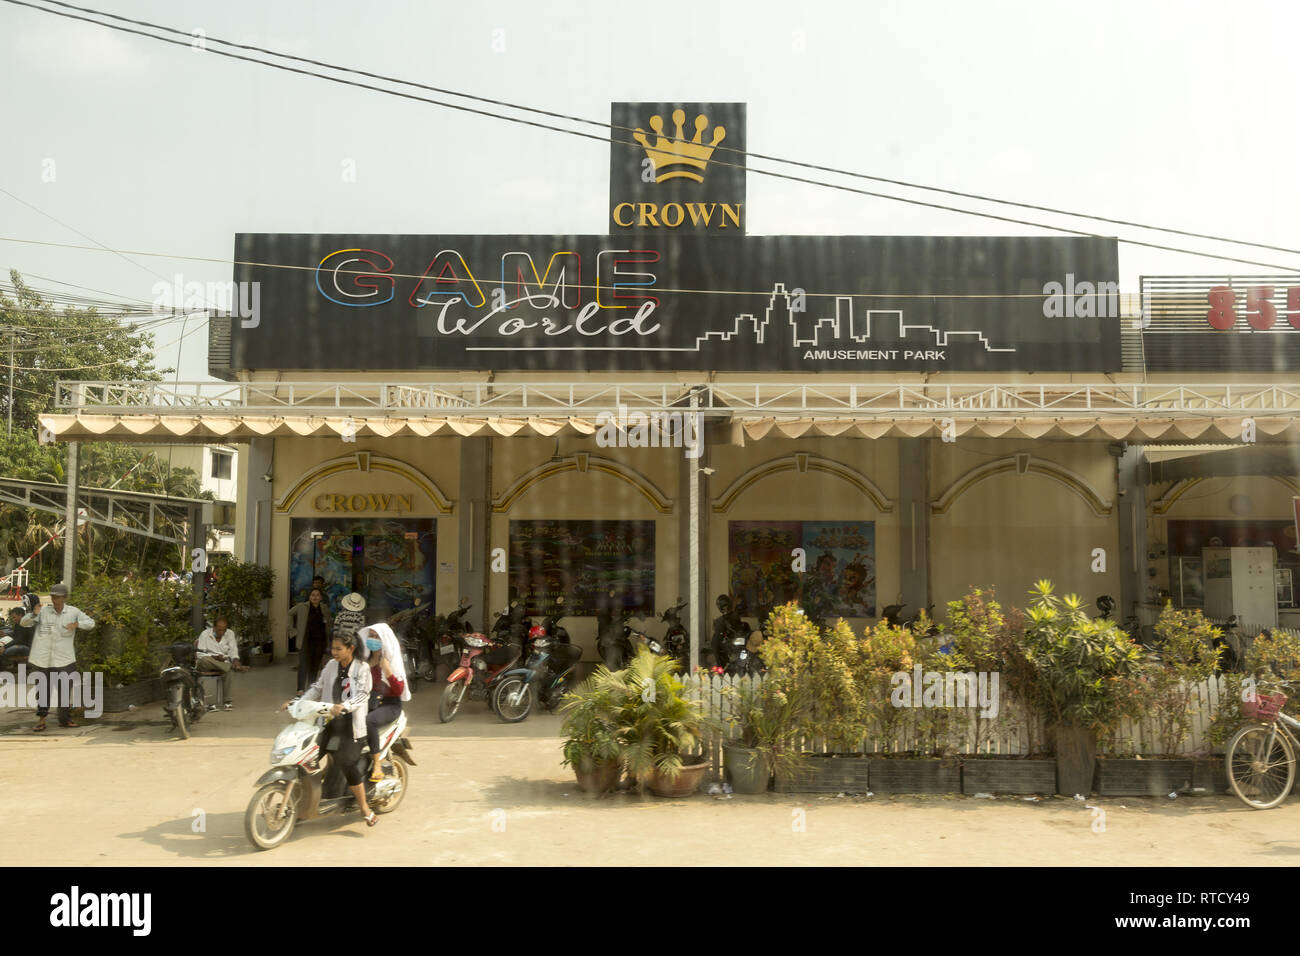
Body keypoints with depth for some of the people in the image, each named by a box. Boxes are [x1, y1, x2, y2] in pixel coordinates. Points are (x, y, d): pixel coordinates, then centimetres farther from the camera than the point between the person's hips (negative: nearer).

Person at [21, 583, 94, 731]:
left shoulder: (73, 612, 2)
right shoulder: (43, 611, 1)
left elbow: (91, 623, 7)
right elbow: (23, 623, -1)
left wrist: (77, 624, -12)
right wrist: (34, 614, -21)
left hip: (63, 658, 0)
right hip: (43, 658, 0)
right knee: (44, 688, 8)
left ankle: (65, 719, 14)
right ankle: (41, 719, 17)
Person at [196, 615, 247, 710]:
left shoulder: (230, 634, 7)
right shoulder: (205, 634, -2)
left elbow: (233, 650, 1)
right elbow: (199, 654, -7)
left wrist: (235, 660, -22)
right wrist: (214, 657, -23)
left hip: (223, 663, 2)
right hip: (207, 663, -2)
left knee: (227, 671, -34)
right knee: (204, 660, -39)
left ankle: (227, 701, -28)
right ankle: (233, 667, -42)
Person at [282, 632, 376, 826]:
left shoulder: (362, 668, -4)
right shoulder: (331, 665, 13)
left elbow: (362, 694, -16)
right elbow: (317, 688, 16)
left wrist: (344, 706, -34)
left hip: (350, 721, -6)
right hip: (328, 718, 6)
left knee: (346, 762, -19)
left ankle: (364, 807, -5)